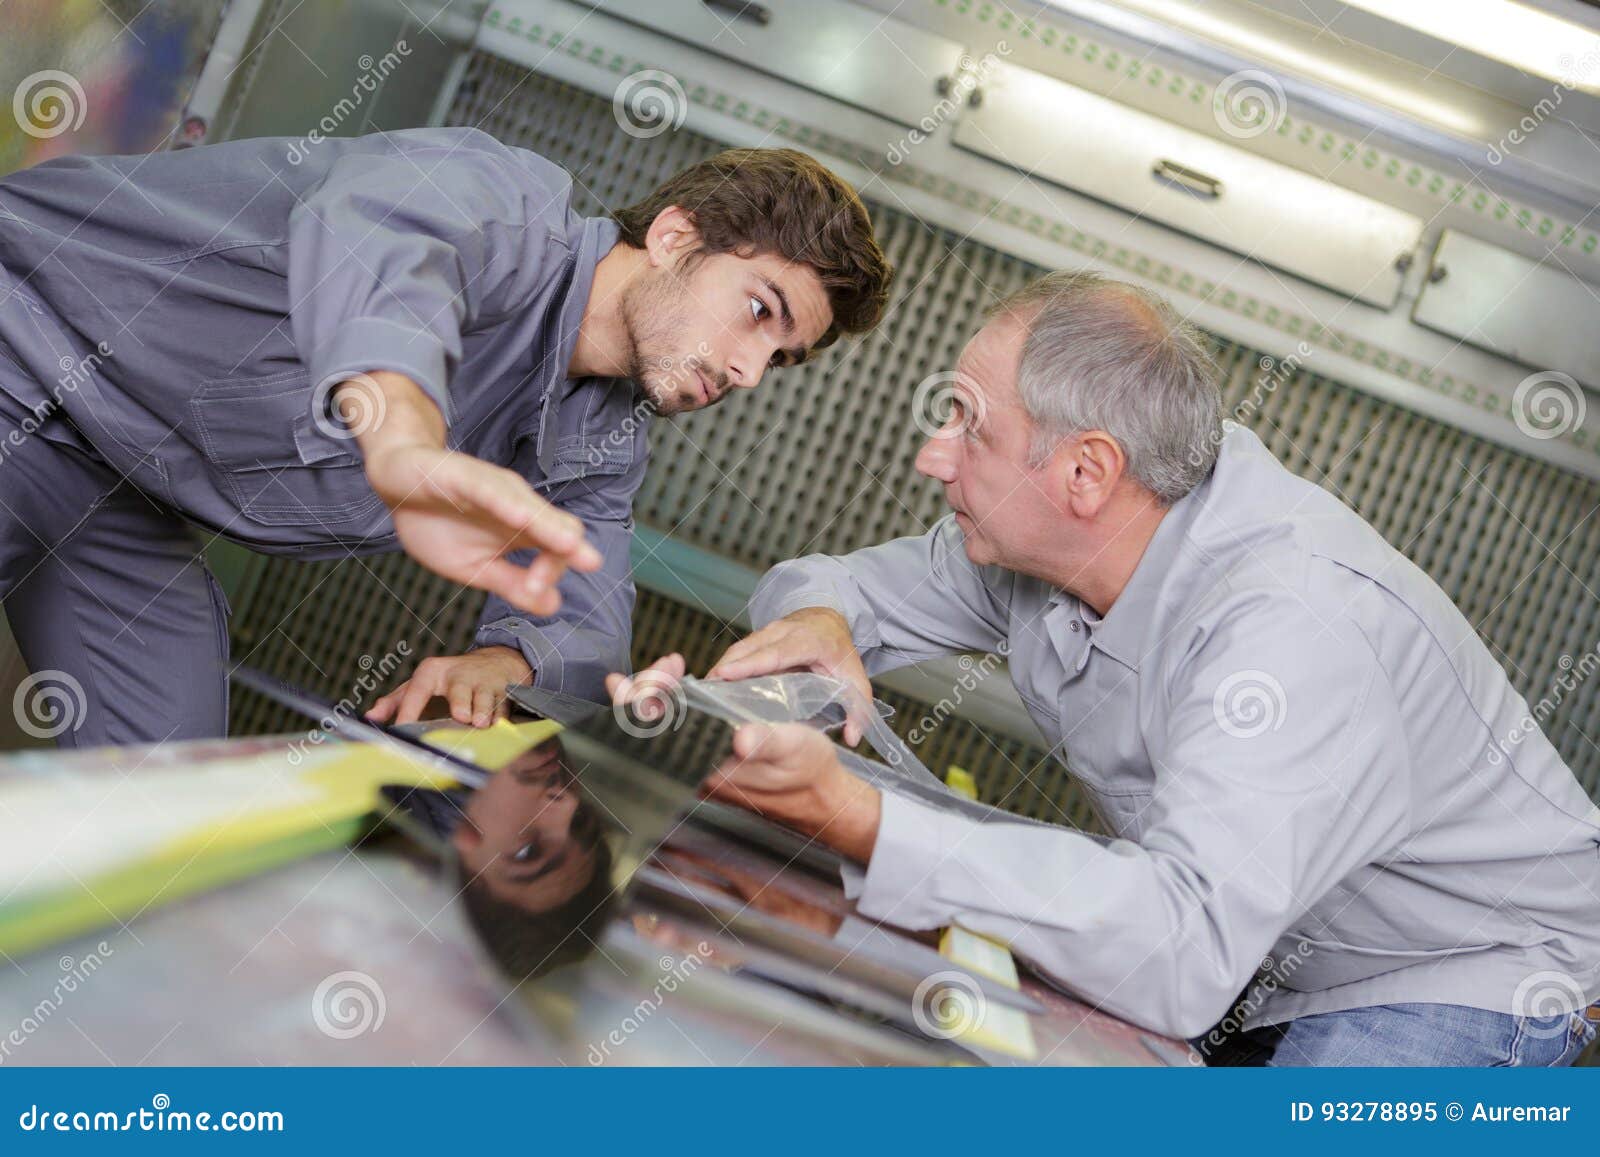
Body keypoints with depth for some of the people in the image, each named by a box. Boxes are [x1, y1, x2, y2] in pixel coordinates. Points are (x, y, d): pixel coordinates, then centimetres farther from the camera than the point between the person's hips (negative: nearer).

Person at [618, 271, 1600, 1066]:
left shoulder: (1294, 626, -36)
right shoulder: (1046, 530, -9)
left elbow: (1182, 954, -48)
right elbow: (832, 579, 7)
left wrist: (846, 815, -53)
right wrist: (817, 621, -20)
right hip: (1258, 963, 7)